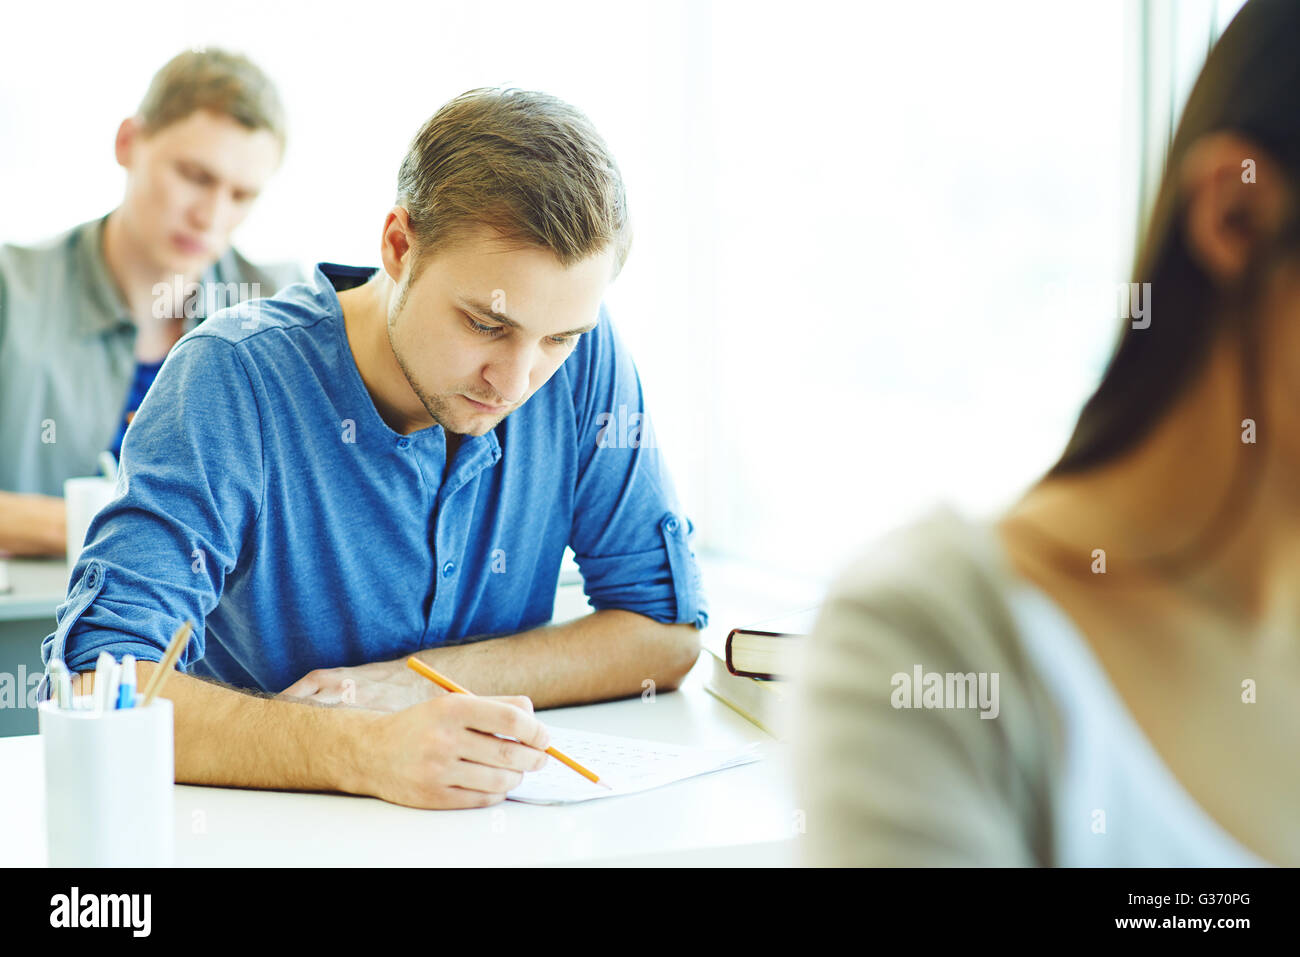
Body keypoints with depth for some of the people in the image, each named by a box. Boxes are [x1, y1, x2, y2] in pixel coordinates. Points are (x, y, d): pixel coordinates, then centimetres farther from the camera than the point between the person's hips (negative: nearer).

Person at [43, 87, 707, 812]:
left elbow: (668, 630, -4)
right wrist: (366, 750, -42)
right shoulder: (236, 379, -20)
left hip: (500, 823, 2)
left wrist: (414, 682, -16)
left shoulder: (586, 356, -8)